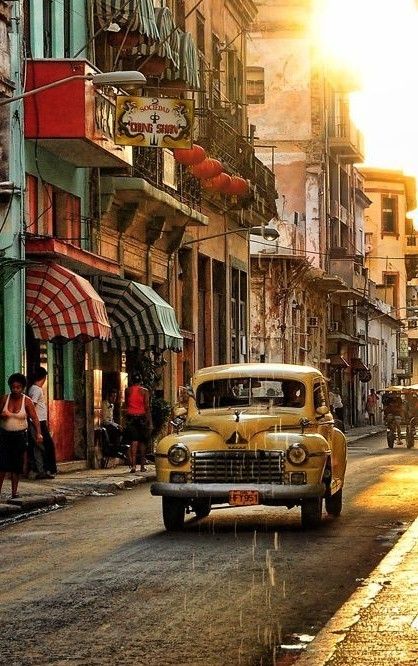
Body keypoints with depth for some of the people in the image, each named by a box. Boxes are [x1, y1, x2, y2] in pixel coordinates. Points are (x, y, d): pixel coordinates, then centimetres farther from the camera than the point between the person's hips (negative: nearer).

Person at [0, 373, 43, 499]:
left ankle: (14, 492, 11)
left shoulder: (27, 401, -5)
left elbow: (35, 418, -12)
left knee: (16, 465, 3)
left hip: (20, 436, -1)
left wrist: (38, 433, -26)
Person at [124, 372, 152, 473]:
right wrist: (150, 422, -4)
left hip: (130, 416, 1)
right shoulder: (144, 391, -2)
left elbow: (126, 405, 13)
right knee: (142, 442, 10)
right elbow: (147, 407, -5)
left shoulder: (127, 391, 4)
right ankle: (142, 466, 15)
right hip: (141, 417, -1)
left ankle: (133, 465, -19)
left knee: (134, 441, -4)